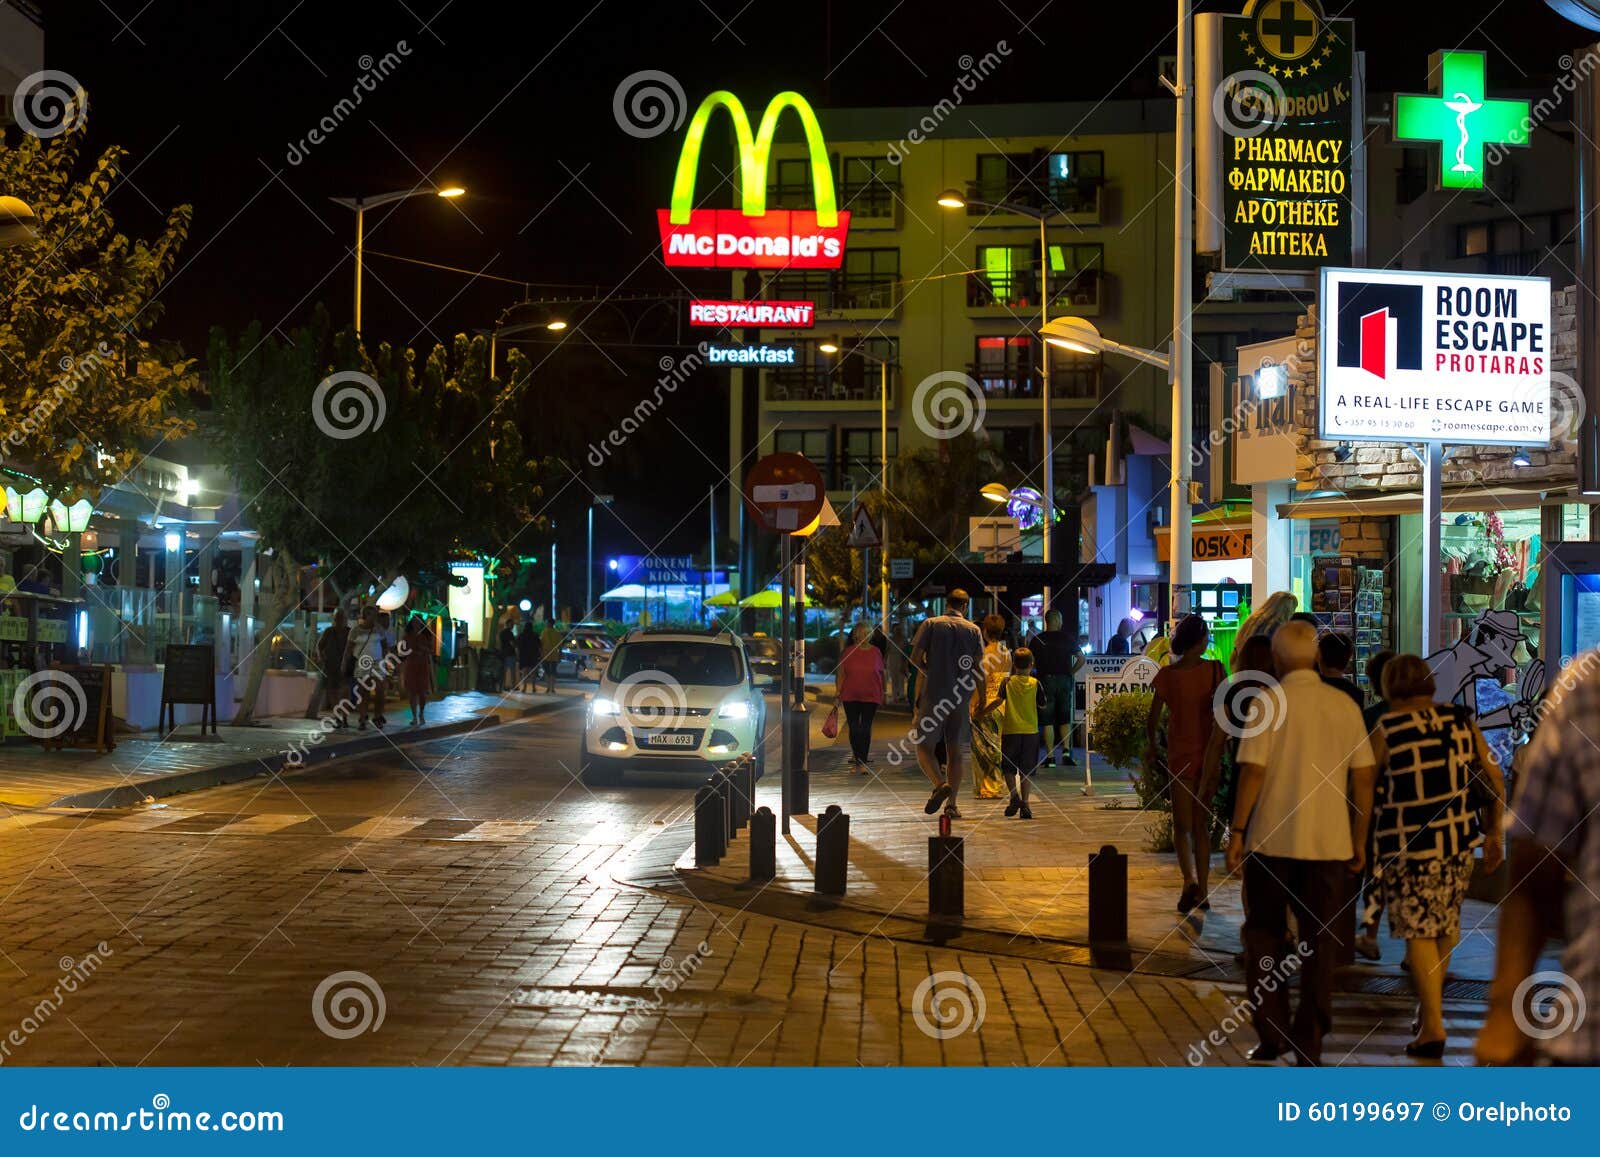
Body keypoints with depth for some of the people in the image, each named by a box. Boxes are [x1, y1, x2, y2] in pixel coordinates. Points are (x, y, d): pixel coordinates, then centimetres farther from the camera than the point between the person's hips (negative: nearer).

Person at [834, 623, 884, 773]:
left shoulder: (876, 652, 4)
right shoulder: (848, 652, 0)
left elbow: (881, 674, 11)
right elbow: (840, 673, 3)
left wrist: (882, 695, 12)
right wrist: (838, 692, -3)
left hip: (871, 697, 0)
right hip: (850, 697, 0)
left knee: (865, 728, -3)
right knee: (854, 728, 4)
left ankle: (862, 762, 0)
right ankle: (857, 759, 18)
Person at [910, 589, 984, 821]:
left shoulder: (931, 624, 1)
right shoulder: (973, 630, 6)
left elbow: (915, 657, -6)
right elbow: (978, 668, 3)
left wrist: (932, 674, 10)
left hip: (933, 695, -2)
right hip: (962, 698, 2)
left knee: (924, 747, 1)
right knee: (955, 751, 9)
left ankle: (940, 784, -24)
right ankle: (951, 804, 6)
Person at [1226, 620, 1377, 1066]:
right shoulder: (1345, 706, 2)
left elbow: (1252, 772, -11)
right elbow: (1363, 779, 4)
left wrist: (1237, 832, -4)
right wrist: (1359, 840, 12)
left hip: (1273, 839, -2)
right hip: (1328, 841, 2)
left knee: (1264, 933, 12)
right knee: (1319, 940, 8)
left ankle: (1271, 1034, 7)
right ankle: (1308, 1043, 8)